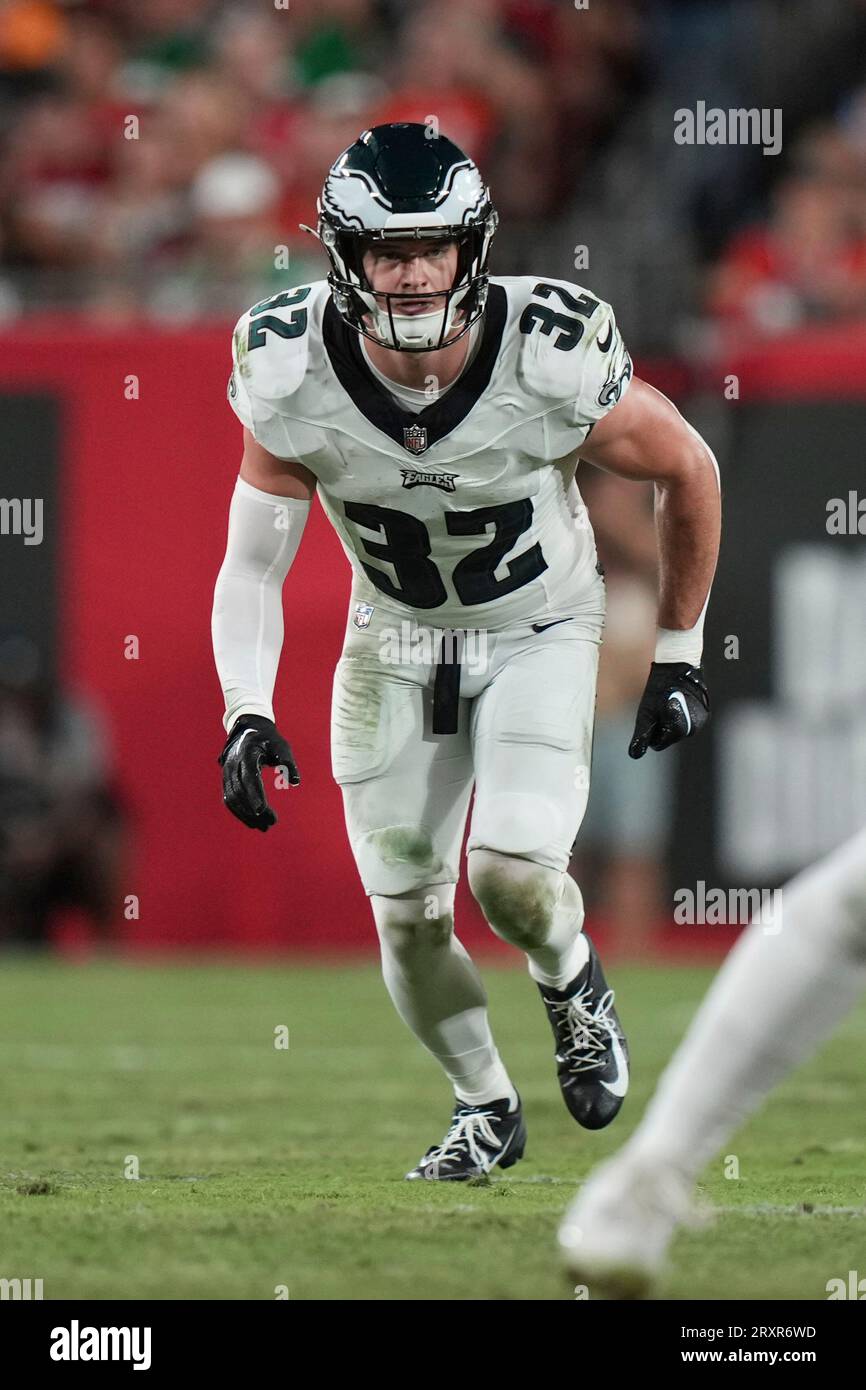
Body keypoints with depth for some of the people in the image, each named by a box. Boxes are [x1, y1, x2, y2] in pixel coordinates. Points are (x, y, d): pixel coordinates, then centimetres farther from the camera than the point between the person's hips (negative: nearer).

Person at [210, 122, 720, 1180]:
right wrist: (246, 714, -27)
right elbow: (252, 566, -12)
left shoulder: (553, 364, -29)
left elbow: (688, 472, -10)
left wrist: (678, 657, -3)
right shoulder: (291, 378, -23)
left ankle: (572, 982, 15)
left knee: (512, 874, -22)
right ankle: (484, 1110, 29)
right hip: (393, 645, 2)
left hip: (539, 636, -2)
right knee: (408, 919, 1)